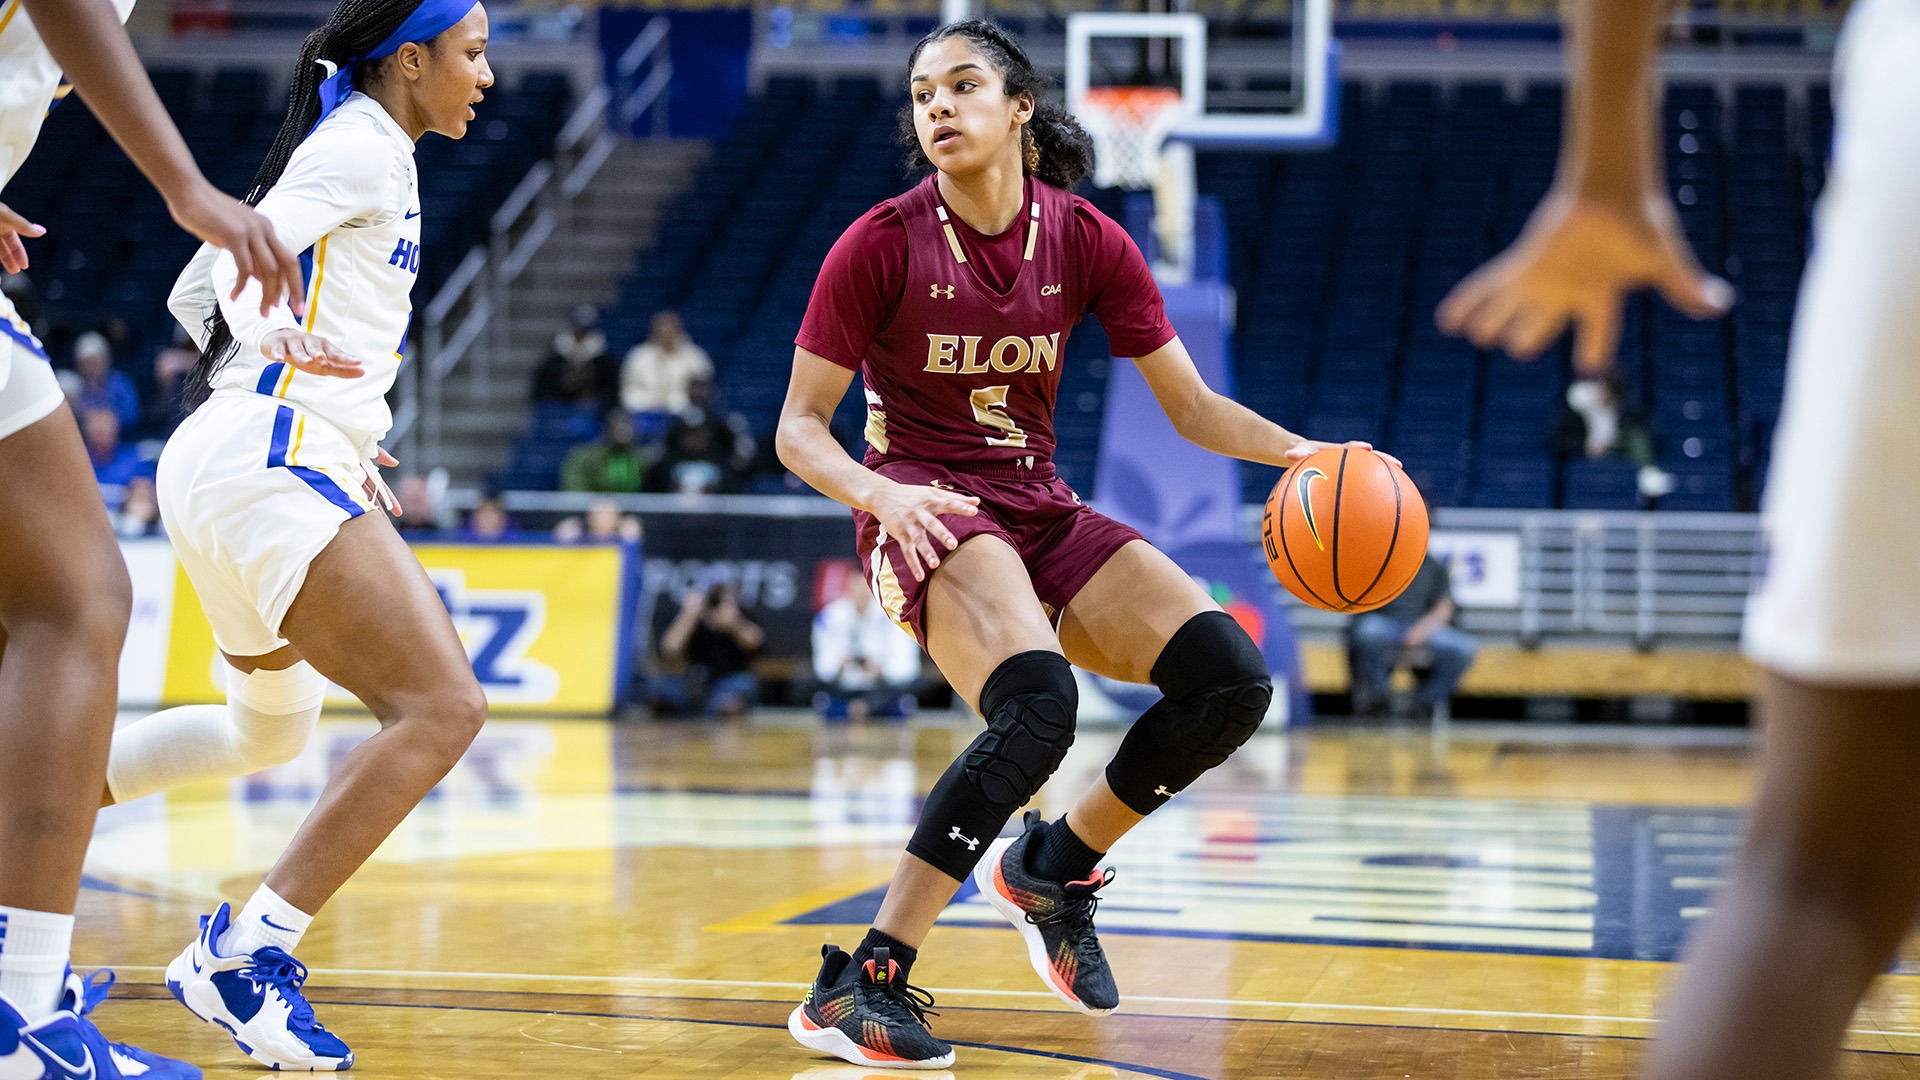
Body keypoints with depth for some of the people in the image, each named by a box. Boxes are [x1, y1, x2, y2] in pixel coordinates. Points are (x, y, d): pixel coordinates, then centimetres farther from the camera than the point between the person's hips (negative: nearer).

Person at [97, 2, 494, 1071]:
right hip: (269, 465, -11)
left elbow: (193, 292, 25)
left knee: (270, 728, 27)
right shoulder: (364, 144, -6)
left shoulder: (364, 151, 21)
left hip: (294, 466, 11)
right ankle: (246, 950, -19)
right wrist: (273, 336, -43)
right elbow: (240, 254, -21)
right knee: (442, 707, -19)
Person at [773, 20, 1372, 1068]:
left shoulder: (1087, 241, 1)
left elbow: (1192, 406, 4)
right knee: (1037, 706, -33)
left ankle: (1051, 864, 10)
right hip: (923, 513, -5)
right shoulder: (880, 245, -8)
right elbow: (799, 427, -7)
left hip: (1039, 506, 5)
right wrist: (878, 493, -27)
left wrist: (1297, 451, -13)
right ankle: (859, 984, -27)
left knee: (1231, 679, -13)